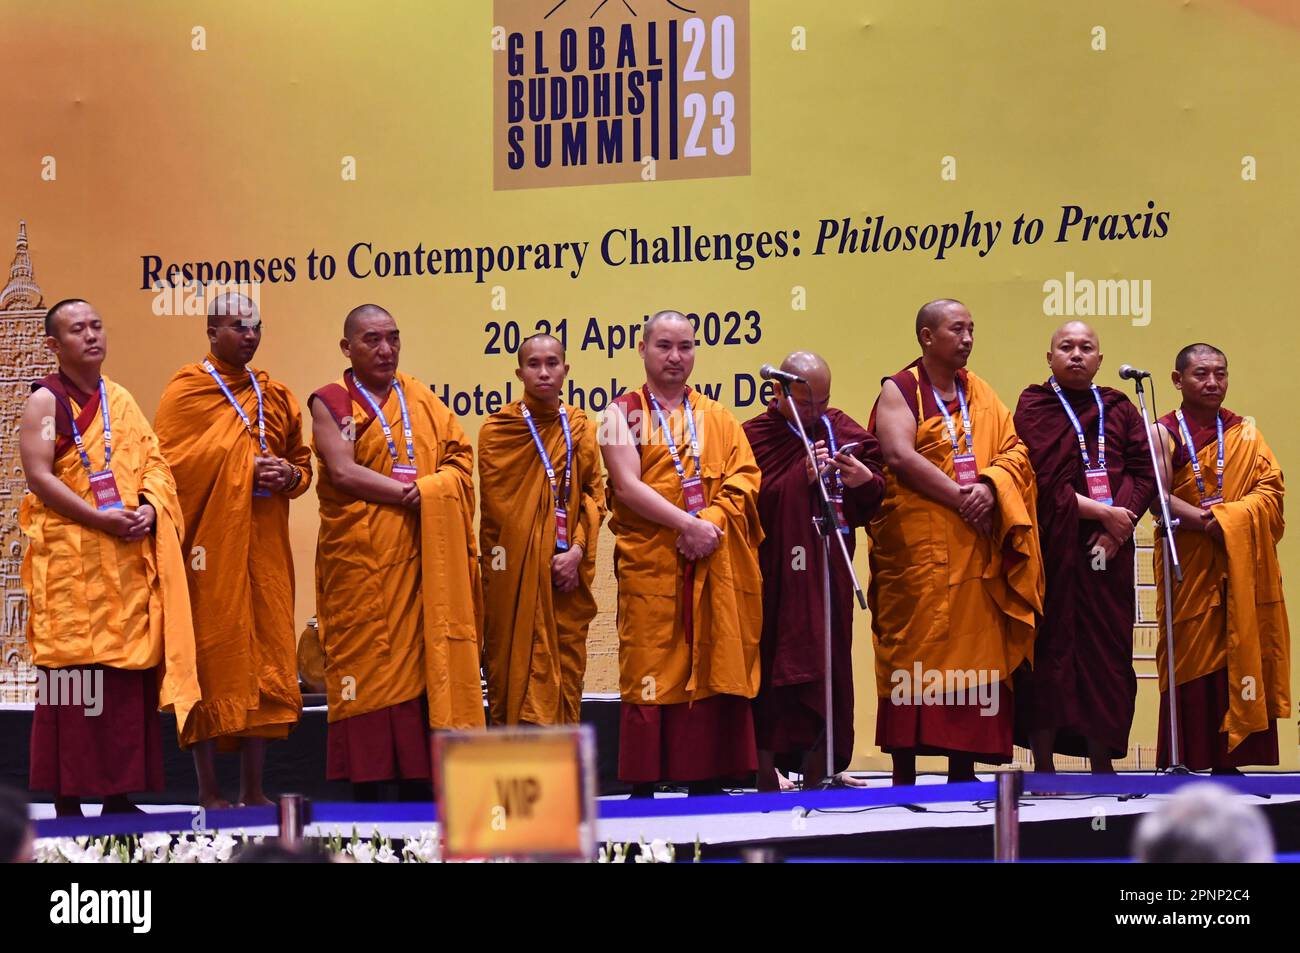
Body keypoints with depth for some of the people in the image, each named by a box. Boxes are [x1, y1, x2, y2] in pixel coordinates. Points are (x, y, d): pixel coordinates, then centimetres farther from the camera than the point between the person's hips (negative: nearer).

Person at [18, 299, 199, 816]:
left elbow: (154, 463, 12)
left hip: (128, 559, 6)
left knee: (129, 674, 4)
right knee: (72, 672, -6)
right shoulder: (46, 401, -2)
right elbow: (38, 476, -11)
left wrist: (149, 509, -8)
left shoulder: (121, 400, 16)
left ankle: (119, 794, 10)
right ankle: (67, 798, -3)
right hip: (70, 560, -6)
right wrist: (98, 518, -18)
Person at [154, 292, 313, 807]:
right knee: (213, 657, -5)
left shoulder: (275, 396, 14)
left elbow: (302, 460, 21)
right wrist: (246, 471, -14)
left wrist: (289, 477, -3)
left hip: (265, 547, 5)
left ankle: (253, 789, 8)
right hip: (210, 546, -5)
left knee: (265, 656, 3)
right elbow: (169, 465, -10)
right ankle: (208, 789, 0)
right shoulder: (186, 391, -2)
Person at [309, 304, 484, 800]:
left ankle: (416, 785, 2)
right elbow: (343, 471, -11)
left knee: (421, 662, 0)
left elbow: (459, 458, 8)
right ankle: (366, 789, -4)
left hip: (421, 557, 4)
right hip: (360, 558, -4)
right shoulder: (331, 402, 2)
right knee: (365, 664, -6)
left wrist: (429, 489, -12)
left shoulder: (419, 398, 15)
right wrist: (410, 493, -11)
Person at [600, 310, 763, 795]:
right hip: (649, 567, -3)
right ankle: (643, 788, -3)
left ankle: (706, 780, 5)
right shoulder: (624, 412, 5)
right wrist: (688, 523, -16)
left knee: (712, 674, 1)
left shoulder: (717, 418, 16)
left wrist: (713, 521, -13)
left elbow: (744, 479, 5)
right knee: (650, 676, -5)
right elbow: (627, 485, -7)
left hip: (714, 568, 3)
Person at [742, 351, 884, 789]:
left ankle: (815, 776, 11)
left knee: (826, 667, 4)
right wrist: (802, 478, -20)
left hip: (828, 574, 4)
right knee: (773, 668, -6)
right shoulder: (755, 436, -1)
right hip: (774, 578, -4)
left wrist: (864, 480, -15)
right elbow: (752, 502, -14)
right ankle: (767, 774, -2)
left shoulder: (843, 431, 10)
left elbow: (876, 500, 6)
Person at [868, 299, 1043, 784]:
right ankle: (904, 776, -4)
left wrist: (990, 487, -12)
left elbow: (1015, 451, 8)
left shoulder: (982, 395, 16)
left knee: (975, 650, 3)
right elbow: (900, 456, -13)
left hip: (976, 547, 5)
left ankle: (963, 770, 7)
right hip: (918, 548, -5)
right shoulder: (899, 391, 0)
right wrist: (958, 497, -16)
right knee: (914, 649, -6)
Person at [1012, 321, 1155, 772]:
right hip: (1052, 549, -3)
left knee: (1106, 654, 1)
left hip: (1107, 550, 3)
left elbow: (1145, 471, 4)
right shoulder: (1033, 408, 2)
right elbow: (1045, 482, -9)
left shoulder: (1119, 409, 13)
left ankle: (1102, 766, 7)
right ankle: (1043, 767, 0)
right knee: (1049, 651, -4)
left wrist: (1118, 524, -11)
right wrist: (1103, 512, -13)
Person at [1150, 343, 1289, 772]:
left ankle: (1228, 762, 0)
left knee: (1239, 657, -2)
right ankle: (1190, 766, -4)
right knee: (1193, 662, -6)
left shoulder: (1246, 433, 13)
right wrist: (1208, 522, -17)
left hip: (1242, 572, 3)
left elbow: (1270, 488, 1)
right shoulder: (1163, 433, 3)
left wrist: (1226, 519, -15)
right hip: (1190, 570, -3)